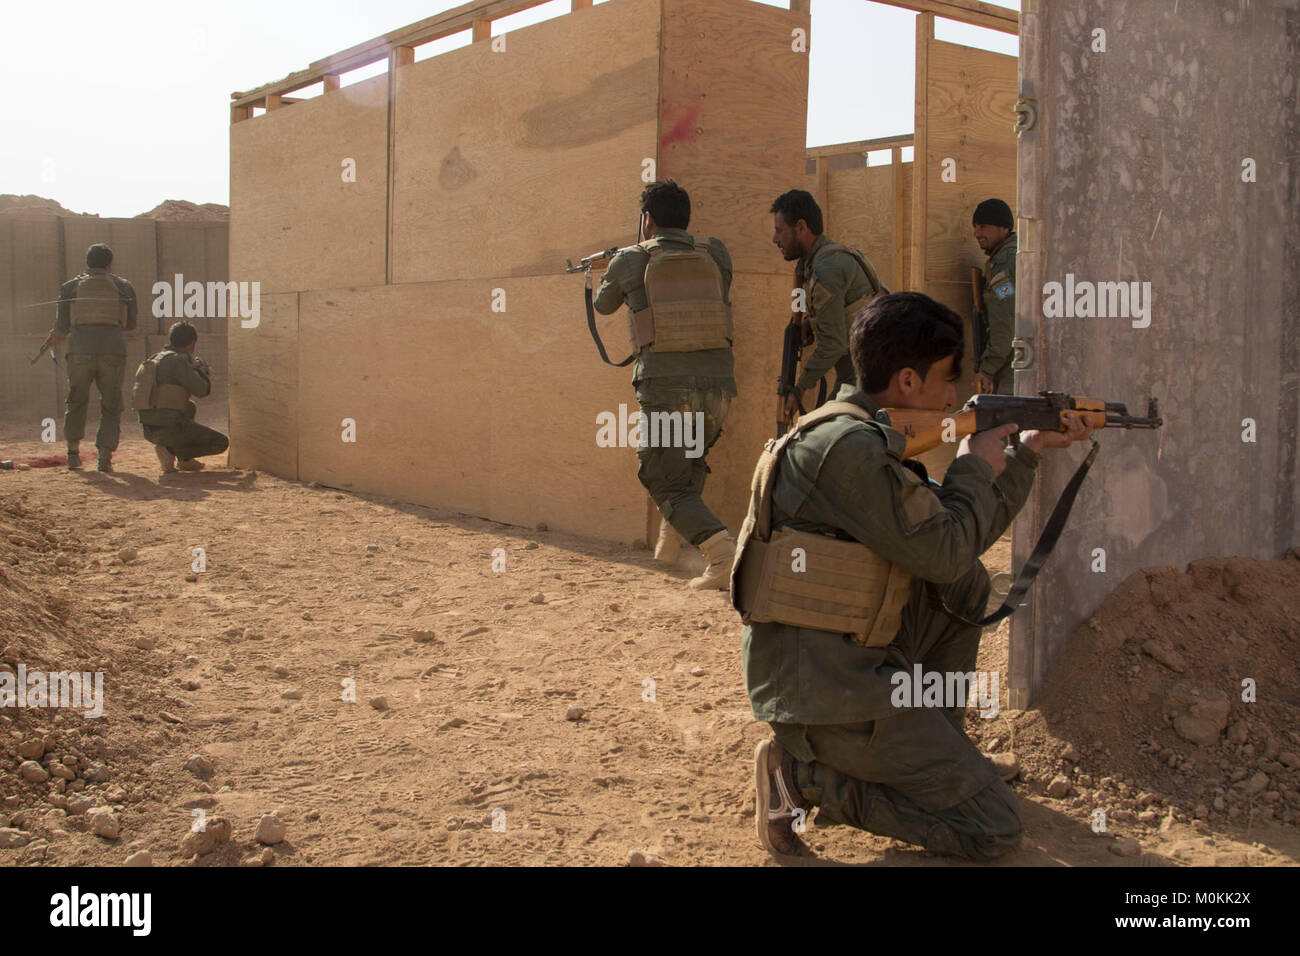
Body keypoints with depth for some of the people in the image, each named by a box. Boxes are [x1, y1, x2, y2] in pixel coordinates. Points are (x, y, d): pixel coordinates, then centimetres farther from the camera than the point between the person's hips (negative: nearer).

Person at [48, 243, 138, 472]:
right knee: (111, 407, 9)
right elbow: (131, 323, 15)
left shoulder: (70, 286, 11)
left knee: (76, 402, 20)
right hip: (113, 351, 0)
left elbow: (62, 326, 9)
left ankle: (73, 452, 20)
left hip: (80, 352, 1)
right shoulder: (123, 286, 12)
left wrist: (57, 335, 31)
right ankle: (105, 457, -2)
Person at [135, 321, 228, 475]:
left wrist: (194, 367, 37)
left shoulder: (156, 358, 16)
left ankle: (185, 460, 19)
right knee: (222, 443, 3)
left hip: (149, 430, 8)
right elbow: (201, 390, -10)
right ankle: (169, 449, -3)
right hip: (169, 428, -8)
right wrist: (205, 374, 13)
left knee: (190, 407, 35)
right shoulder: (178, 360, -11)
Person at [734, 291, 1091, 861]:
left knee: (968, 586, 20)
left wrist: (1030, 450, 19)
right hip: (823, 692, -10)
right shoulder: (848, 446, -19)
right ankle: (805, 776, -4)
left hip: (845, 659, 10)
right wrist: (974, 468, 0)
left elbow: (961, 539, 19)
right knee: (996, 829, -3)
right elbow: (942, 550, -17)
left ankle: (934, 744, 21)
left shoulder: (873, 438, 12)